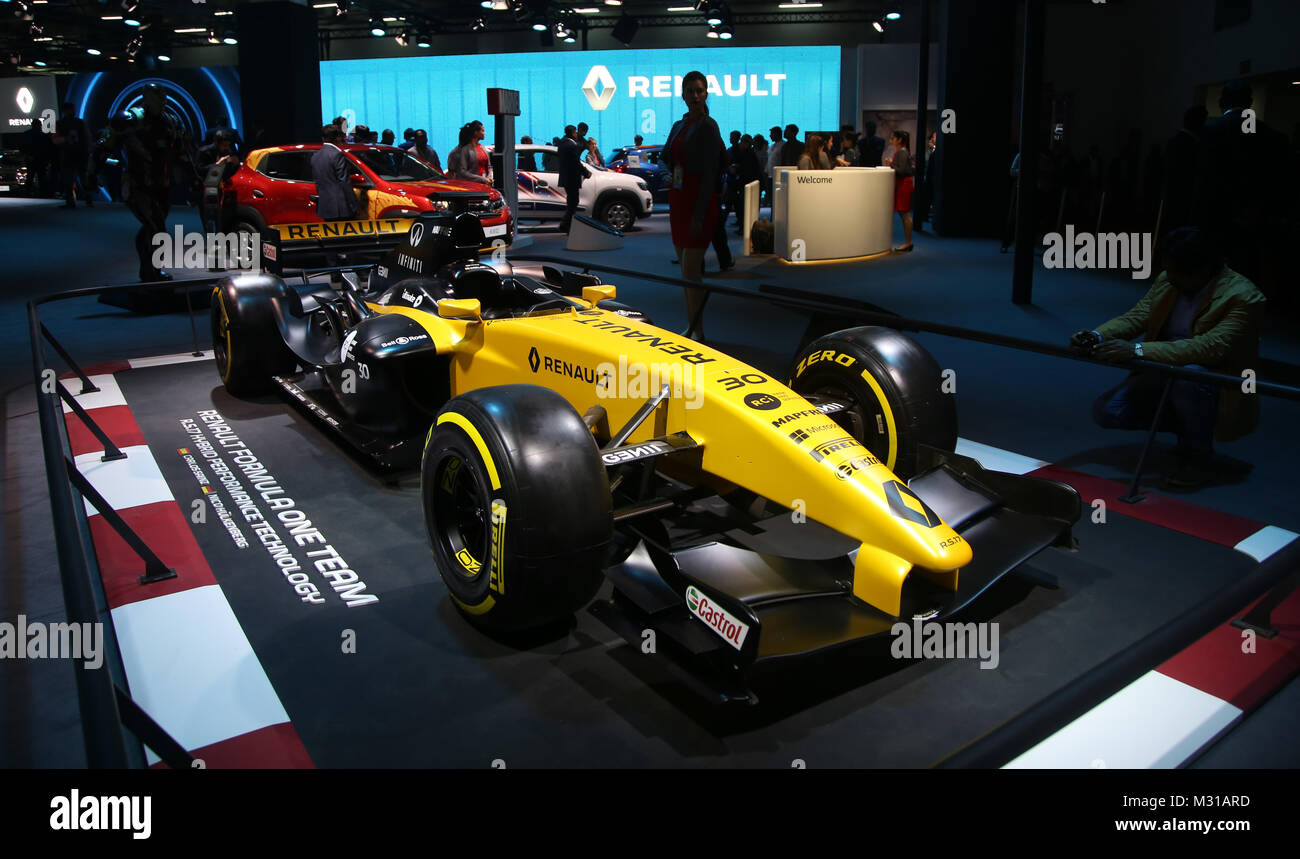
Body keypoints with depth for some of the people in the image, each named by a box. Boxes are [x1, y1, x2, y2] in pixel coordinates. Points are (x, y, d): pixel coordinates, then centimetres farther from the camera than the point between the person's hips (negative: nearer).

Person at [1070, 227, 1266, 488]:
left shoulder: (1242, 297, -21)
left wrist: (1138, 350, -43)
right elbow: (1135, 317, -5)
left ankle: (1197, 454, -11)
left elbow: (1211, 347, -34)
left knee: (1189, 374, -39)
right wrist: (1097, 336, -27)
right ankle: (1185, 425, 12)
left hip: (1215, 389, -6)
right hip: (1165, 376, 6)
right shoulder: (1166, 281, -2)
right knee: (1106, 411, -13)